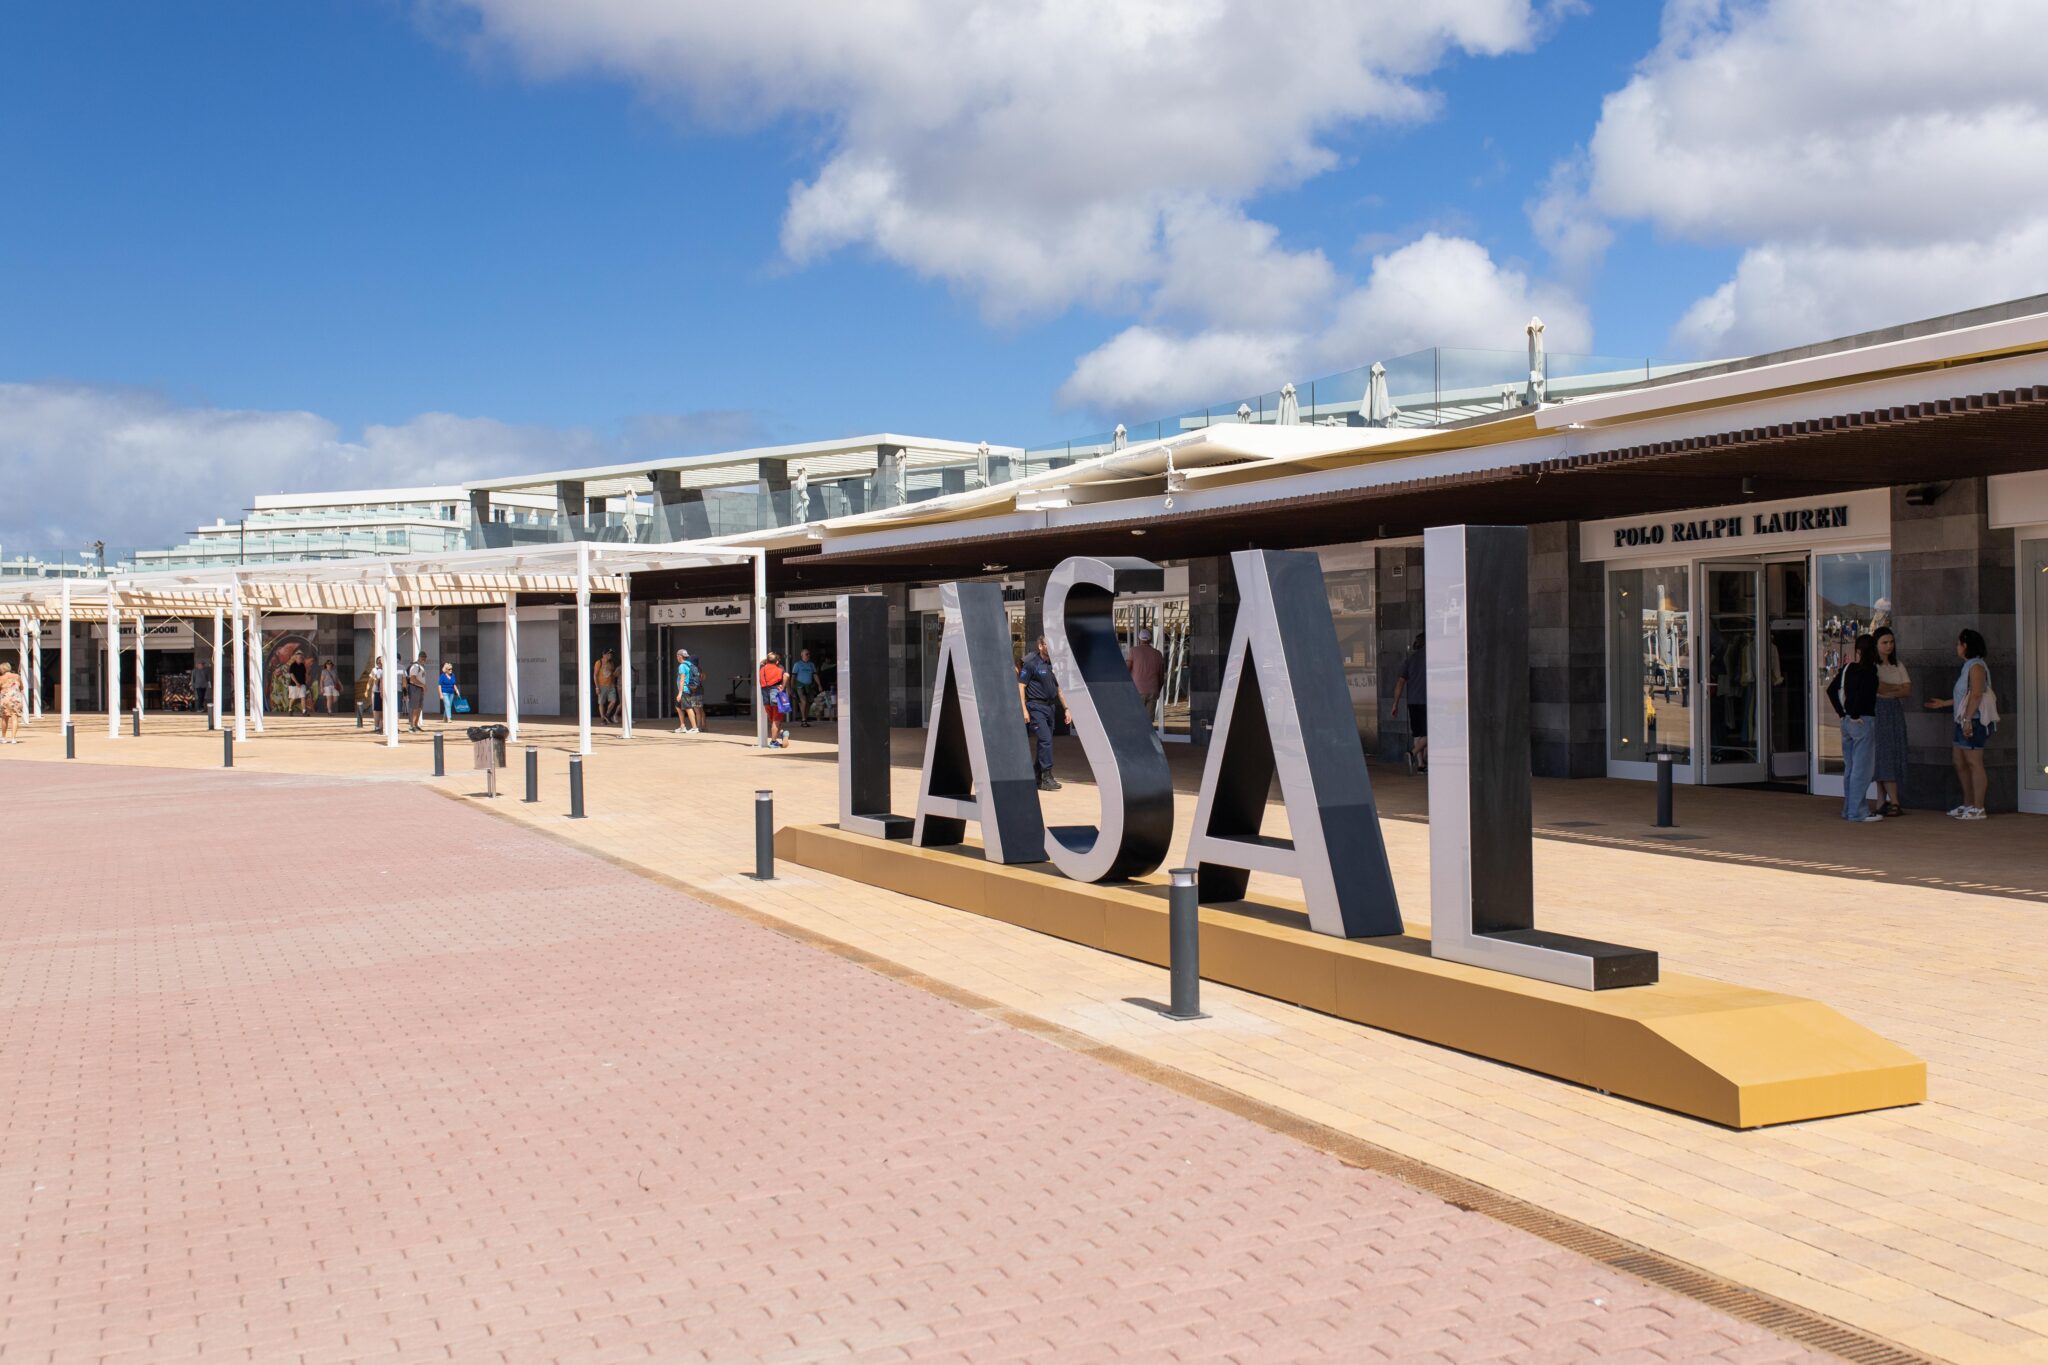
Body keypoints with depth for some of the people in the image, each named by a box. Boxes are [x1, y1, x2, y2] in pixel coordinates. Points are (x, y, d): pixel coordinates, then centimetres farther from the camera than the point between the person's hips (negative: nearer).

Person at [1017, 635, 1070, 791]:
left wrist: (1066, 708, 17)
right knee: (1045, 739, -16)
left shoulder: (1053, 664, 13)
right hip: (1035, 706, -7)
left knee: (1044, 742, 8)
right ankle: (1047, 777, -14)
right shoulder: (1031, 663, -7)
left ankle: (1036, 778, 16)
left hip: (1049, 706, 7)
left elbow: (1058, 688, 21)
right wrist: (1024, 710, -15)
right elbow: (1021, 686, -8)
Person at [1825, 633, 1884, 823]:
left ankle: (1849, 808, 21)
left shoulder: (1847, 668, 8)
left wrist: (1841, 712, 10)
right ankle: (1858, 812, -2)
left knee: (1850, 768, 14)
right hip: (1863, 721, -7)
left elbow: (1831, 689, 10)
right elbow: (1862, 691, -27)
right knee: (1862, 768, -3)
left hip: (1847, 721, 7)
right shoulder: (1869, 670, -12)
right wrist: (1855, 714, -17)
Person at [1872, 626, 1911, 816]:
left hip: (1895, 712, 6)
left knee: (1896, 756, 1)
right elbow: (1876, 687, -17)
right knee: (1883, 755, -9)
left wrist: (1888, 691, -9)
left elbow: (1908, 691, 6)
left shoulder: (1898, 666, 15)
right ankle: (1894, 802, -11)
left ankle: (1883, 800, 4)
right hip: (1877, 713, -6)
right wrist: (1897, 687, -3)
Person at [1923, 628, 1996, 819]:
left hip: (1974, 721, -10)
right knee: (1960, 762, 13)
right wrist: (1943, 704, 29)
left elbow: (1976, 695, -19)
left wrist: (1967, 719, -24)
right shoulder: (1968, 666, 19)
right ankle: (1968, 804, 20)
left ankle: (1978, 808, -6)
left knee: (1974, 762, -8)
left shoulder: (1976, 666, -11)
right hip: (1964, 722, 10)